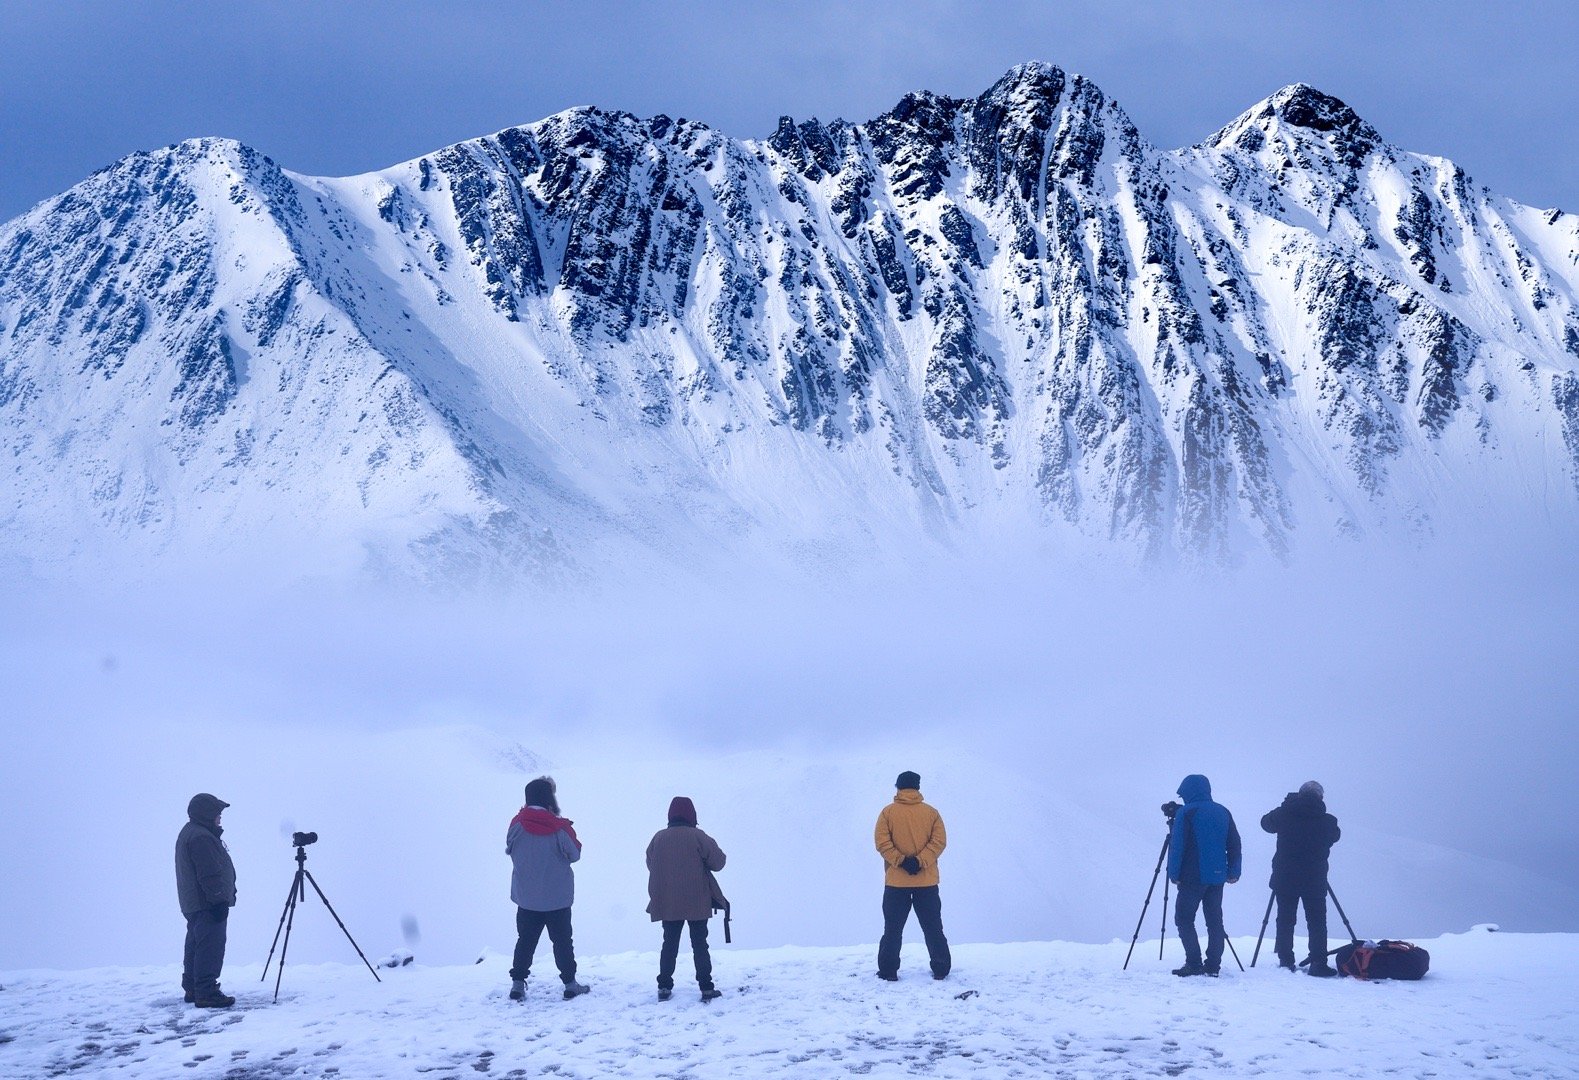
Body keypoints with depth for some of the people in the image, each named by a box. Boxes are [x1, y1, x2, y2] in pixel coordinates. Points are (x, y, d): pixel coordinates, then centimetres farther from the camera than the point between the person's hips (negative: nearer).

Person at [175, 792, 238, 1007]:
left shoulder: (188, 833, 18)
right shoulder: (201, 837, -18)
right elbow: (210, 874, -23)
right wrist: (219, 900, -22)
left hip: (192, 905, 12)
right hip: (207, 905, -12)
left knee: (195, 946, 16)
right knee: (210, 948, -12)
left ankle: (192, 989, 23)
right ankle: (207, 992, -14)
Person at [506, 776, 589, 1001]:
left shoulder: (517, 824, -9)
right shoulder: (559, 828, -17)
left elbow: (509, 849, 6)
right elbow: (574, 854, -5)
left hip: (526, 896, 2)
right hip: (557, 897, -2)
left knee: (525, 940, 12)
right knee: (562, 940, 9)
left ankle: (518, 984, 10)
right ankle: (570, 984, 13)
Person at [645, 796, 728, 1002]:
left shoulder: (658, 838, 0)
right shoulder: (697, 837, -11)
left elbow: (650, 864, 12)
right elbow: (718, 861, -9)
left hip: (666, 904, 3)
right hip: (697, 903, -3)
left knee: (669, 944, 13)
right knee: (699, 944, 3)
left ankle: (664, 987, 9)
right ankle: (706, 988, 0)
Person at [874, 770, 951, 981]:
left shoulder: (888, 812, -2)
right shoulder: (931, 813, 2)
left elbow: (882, 843, -11)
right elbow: (939, 841, -8)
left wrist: (900, 861, -13)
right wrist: (920, 861, -14)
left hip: (896, 881, -1)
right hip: (927, 882, 1)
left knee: (893, 928, 5)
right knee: (933, 928, 9)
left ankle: (888, 971, 1)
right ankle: (941, 969, 8)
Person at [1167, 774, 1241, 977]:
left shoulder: (1186, 813, -7)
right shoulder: (1223, 812, 10)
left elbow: (1177, 845, -11)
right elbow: (1234, 844, 11)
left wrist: (1174, 874, -6)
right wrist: (1233, 871, 15)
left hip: (1193, 876, -6)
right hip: (1217, 876, 6)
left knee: (1184, 918, 1)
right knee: (1214, 920, 9)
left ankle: (1194, 964, -7)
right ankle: (1213, 965, 6)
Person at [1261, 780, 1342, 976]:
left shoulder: (1284, 814, -4)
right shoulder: (1326, 820, -6)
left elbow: (1266, 822, 15)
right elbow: (1334, 835, 12)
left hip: (1284, 877, 1)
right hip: (1315, 879, -1)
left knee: (1285, 919, 9)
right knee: (1316, 921, 4)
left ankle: (1285, 961, 7)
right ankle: (1318, 962, -4)